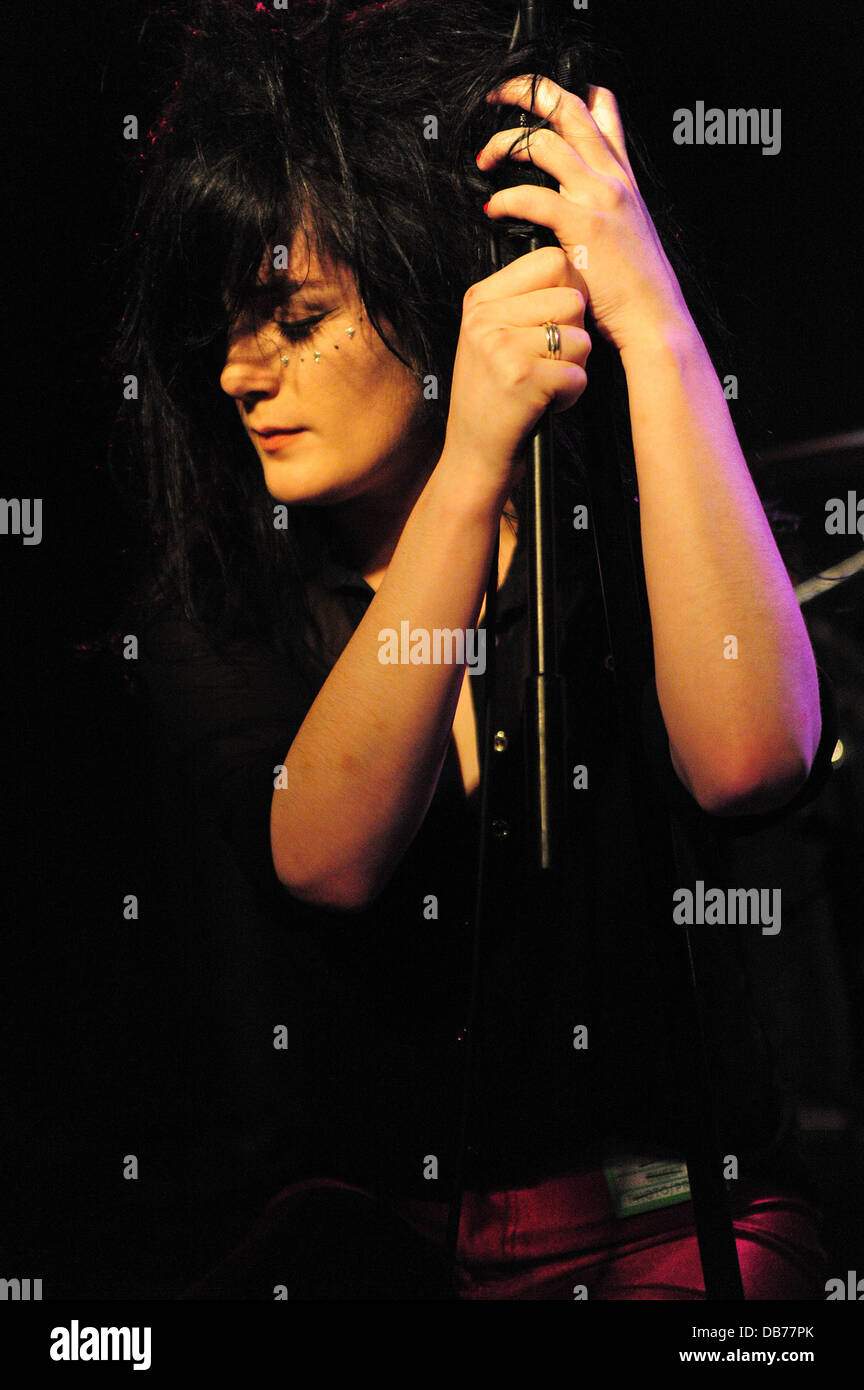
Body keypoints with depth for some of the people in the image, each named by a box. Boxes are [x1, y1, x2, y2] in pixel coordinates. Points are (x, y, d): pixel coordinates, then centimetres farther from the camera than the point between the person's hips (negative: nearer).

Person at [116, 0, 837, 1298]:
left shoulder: (616, 526, -6)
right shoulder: (209, 605, 0)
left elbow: (751, 760, -29)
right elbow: (326, 855, -21)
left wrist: (655, 325, -27)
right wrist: (469, 463, -29)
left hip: (669, 1215, -1)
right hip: (368, 1224, 2)